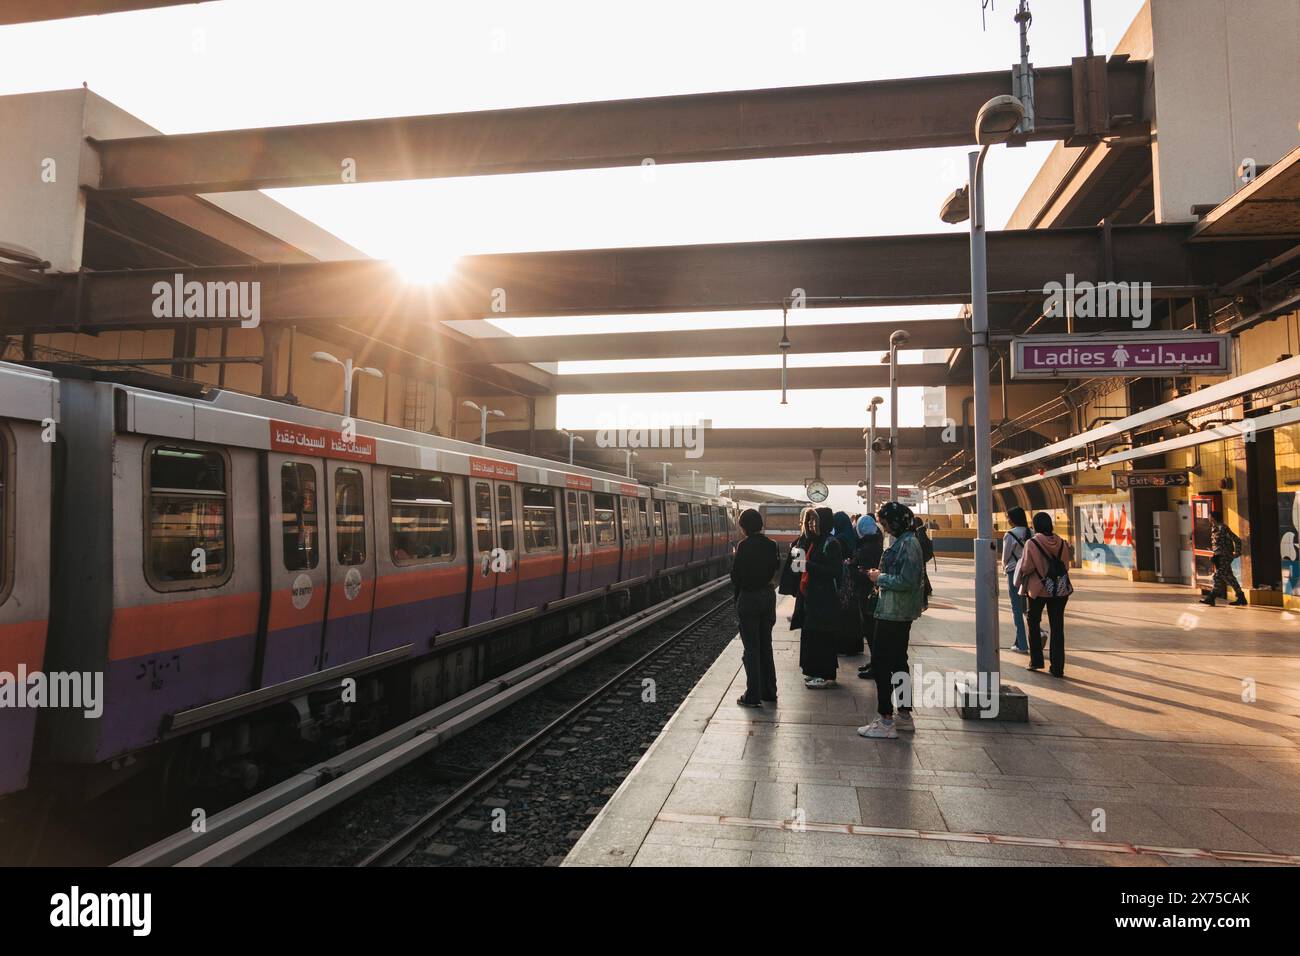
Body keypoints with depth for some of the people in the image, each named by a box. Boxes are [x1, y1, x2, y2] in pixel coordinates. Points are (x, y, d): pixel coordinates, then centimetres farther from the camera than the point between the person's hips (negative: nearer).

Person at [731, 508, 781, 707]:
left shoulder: (744, 545, -16)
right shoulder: (771, 544, 1)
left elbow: (736, 576, -15)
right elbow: (776, 567, 9)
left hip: (749, 598, -6)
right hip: (768, 596, 6)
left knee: (751, 648, 1)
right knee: (765, 645, 17)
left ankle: (753, 696, 4)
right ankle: (769, 691, 24)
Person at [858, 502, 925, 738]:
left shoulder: (907, 544, -18)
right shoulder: (905, 541, 12)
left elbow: (906, 581, -24)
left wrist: (880, 578, -12)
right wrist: (881, 575, 7)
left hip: (894, 613, -11)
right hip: (901, 612, 11)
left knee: (880, 663, -5)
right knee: (898, 661, 17)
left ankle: (886, 721, -1)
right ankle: (904, 715, 27)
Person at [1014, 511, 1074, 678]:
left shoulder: (1031, 544, -12)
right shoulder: (1061, 542, 0)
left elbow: (1026, 568, -15)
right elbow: (1067, 564, 3)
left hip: (1039, 589, -3)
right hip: (1060, 589, 3)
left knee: (1033, 623, 17)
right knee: (1057, 628, 5)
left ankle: (1036, 661, 17)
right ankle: (1057, 667, 6)